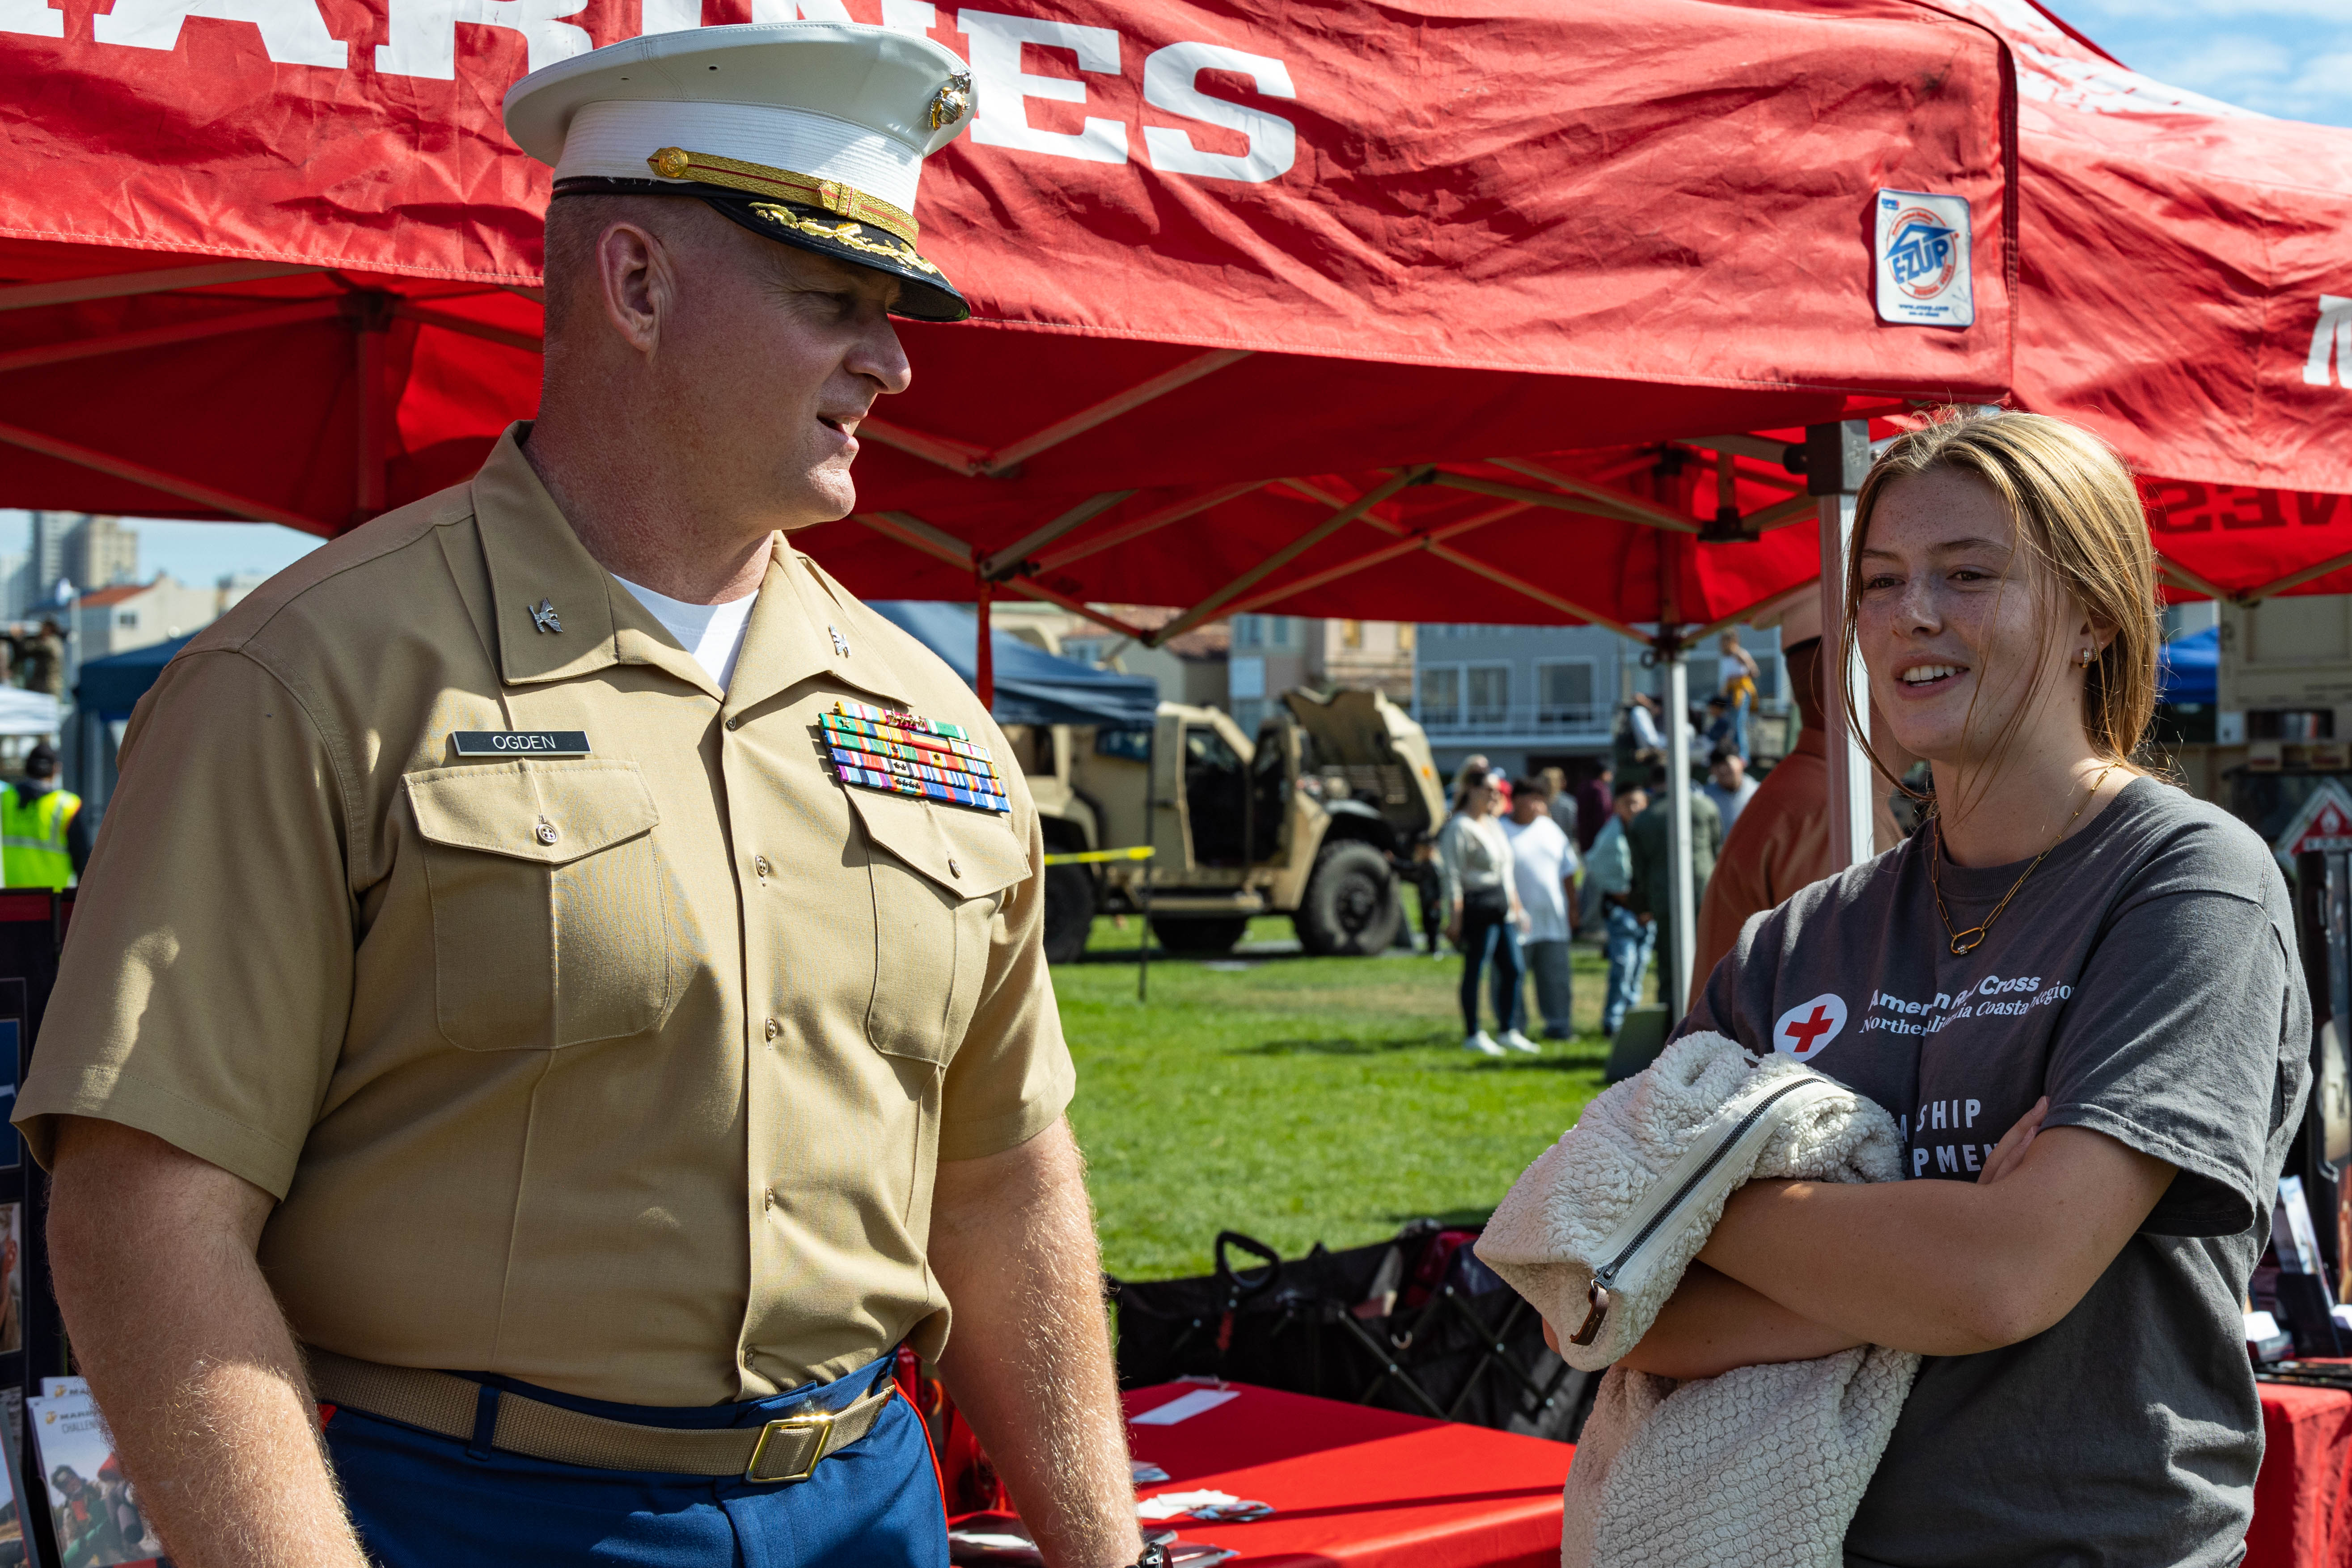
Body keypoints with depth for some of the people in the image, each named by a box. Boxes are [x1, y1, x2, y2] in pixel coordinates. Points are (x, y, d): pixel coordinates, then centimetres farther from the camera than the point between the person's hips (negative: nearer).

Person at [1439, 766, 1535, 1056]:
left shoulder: (1493, 825, 19)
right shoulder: (1459, 827, -9)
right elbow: (1453, 875, -14)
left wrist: (1515, 906, 22)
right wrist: (1455, 917, -18)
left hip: (1502, 909, 9)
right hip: (1477, 909, -9)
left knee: (1514, 969, 8)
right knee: (1475, 971, -3)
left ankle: (1510, 1032, 16)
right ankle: (1472, 1036, 3)